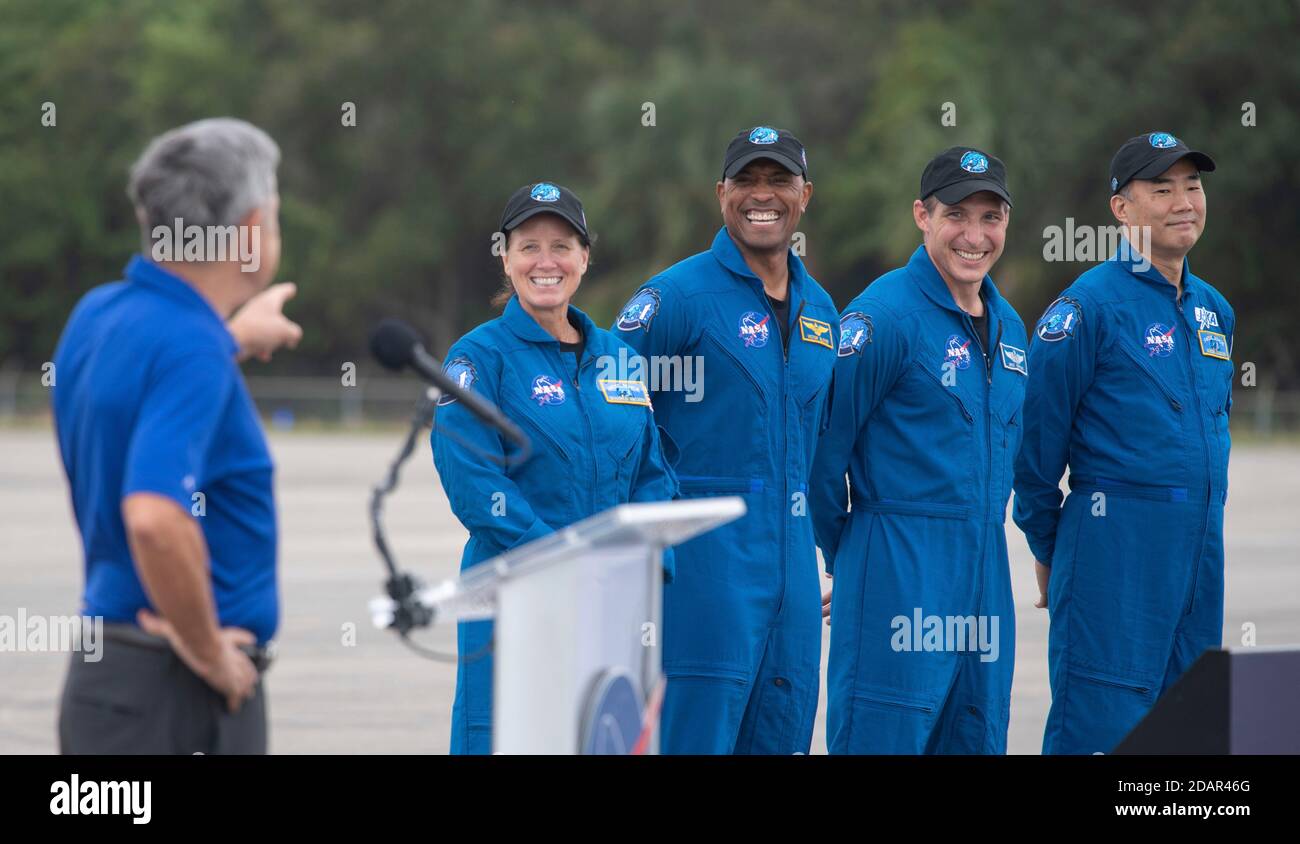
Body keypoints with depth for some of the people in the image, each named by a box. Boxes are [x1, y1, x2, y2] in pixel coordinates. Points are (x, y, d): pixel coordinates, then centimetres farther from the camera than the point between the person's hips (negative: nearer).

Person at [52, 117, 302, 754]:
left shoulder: (98, 314, 9)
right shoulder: (193, 351, -19)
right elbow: (155, 517, -32)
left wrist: (232, 338, 39)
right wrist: (208, 651, -19)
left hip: (104, 672, 9)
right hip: (178, 695, -9)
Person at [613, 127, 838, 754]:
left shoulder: (820, 309, 15)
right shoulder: (678, 294, -7)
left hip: (791, 555, 7)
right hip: (704, 554, -7)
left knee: (783, 732, 8)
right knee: (695, 733, -8)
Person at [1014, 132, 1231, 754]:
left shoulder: (1214, 309, 14)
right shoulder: (1089, 305, -9)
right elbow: (1037, 437, -6)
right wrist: (1048, 550, 0)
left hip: (1202, 550, 7)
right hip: (1115, 542, -7)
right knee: (1098, 726, -7)